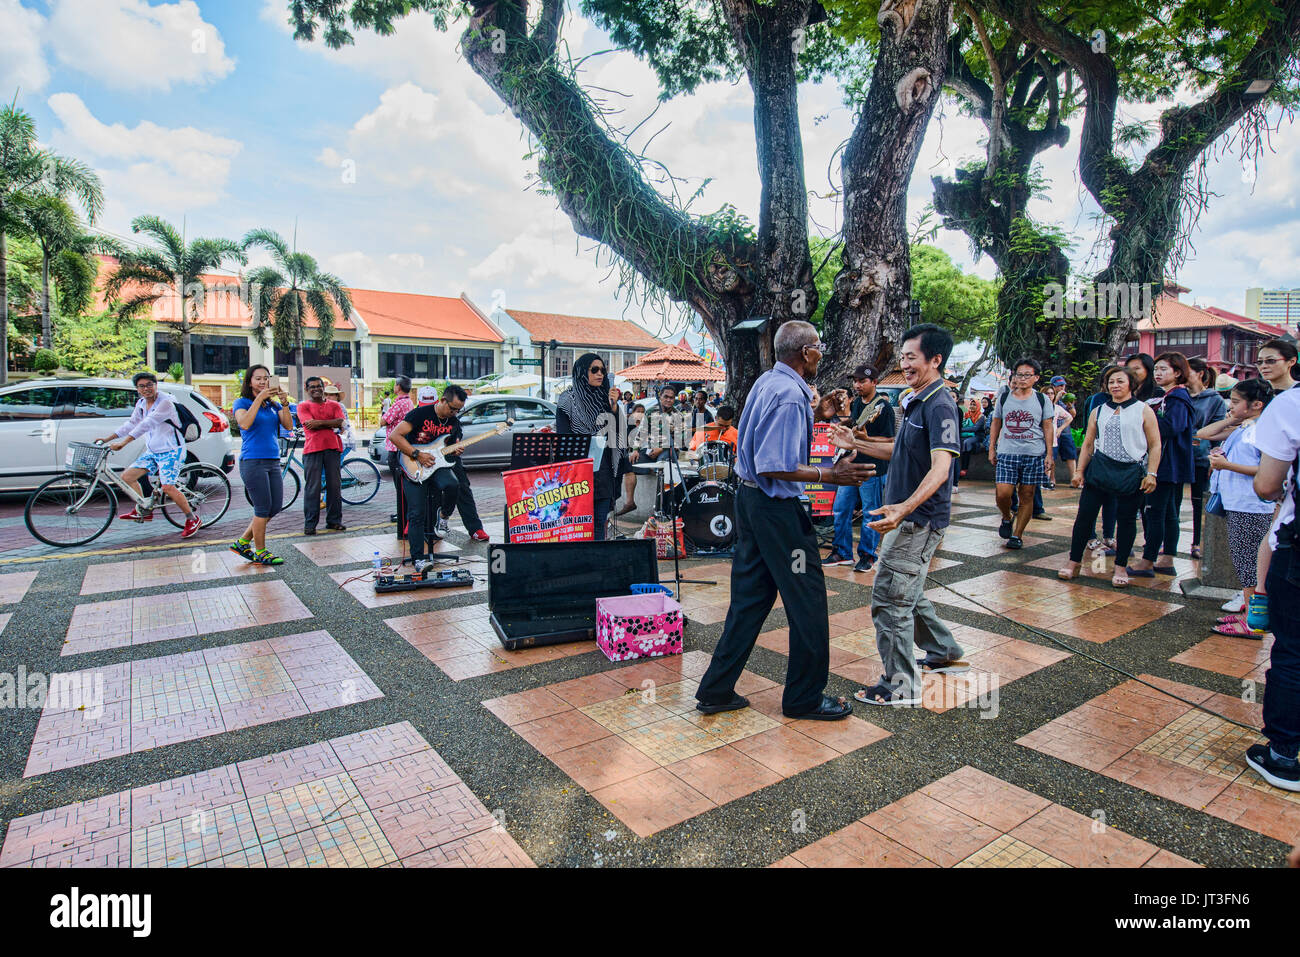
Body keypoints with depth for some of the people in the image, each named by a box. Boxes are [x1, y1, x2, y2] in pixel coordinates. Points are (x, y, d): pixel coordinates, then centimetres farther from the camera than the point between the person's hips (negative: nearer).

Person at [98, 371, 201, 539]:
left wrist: (122, 443, -31)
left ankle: (193, 520, -5)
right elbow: (131, 424, 18)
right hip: (151, 451, 9)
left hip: (171, 450, -9)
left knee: (167, 487, -19)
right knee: (127, 477, 4)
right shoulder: (141, 403, 8)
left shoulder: (165, 402, -19)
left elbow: (146, 424, -27)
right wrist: (107, 439, 13)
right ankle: (143, 511, 21)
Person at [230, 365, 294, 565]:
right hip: (253, 462, -6)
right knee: (263, 508, -4)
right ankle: (260, 552, 9)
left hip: (273, 461, 6)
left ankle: (242, 542, 22)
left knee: (276, 507, 7)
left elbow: (288, 425, -1)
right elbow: (244, 423, -22)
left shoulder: (273, 404, 13)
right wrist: (259, 398, -23)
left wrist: (284, 403, -15)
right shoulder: (242, 402, -2)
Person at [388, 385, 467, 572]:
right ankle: (418, 559, -1)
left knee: (452, 485, -31)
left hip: (438, 465, 4)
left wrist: (455, 451, -6)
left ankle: (443, 515, 0)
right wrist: (417, 455, -20)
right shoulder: (420, 413, -12)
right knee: (417, 514, -8)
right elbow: (395, 436, -16)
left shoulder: (455, 423, 5)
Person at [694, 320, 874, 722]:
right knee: (807, 598, 6)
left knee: (750, 596, 14)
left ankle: (717, 690, 22)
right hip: (777, 507, -10)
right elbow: (774, 467, -26)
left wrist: (815, 411, 28)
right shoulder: (790, 395, -20)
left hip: (750, 497, 10)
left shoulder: (767, 381, 10)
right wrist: (829, 475, -21)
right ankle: (805, 698, 22)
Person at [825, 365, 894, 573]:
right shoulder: (856, 403, 13)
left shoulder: (883, 407, -10)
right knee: (840, 510, 9)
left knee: (870, 514, 3)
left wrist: (865, 438, -27)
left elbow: (889, 440, -14)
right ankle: (842, 552, 20)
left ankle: (867, 555, 15)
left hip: (872, 468, -7)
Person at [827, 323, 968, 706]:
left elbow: (940, 468, -28)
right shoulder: (914, 401, 13)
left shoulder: (939, 406, -18)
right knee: (908, 594, 22)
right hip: (907, 516, 10)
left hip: (919, 518, -10)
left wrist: (904, 508, -41)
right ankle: (944, 654, 39)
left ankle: (901, 686, 6)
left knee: (889, 599, -6)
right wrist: (854, 443, 18)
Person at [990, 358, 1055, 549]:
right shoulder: (1004, 398, 8)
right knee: (1003, 493, -11)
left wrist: (1049, 454, 0)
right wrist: (991, 449, 9)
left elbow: (1048, 428, 6)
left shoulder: (1042, 400, 6)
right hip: (1006, 453, 0)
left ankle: (1017, 535, 13)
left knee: (1027, 496, 2)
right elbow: (996, 424, 14)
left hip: (1034, 454, 0)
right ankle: (1006, 518, 20)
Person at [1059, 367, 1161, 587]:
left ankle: (1121, 567, 15)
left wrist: (1151, 474, -8)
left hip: (1131, 472, -2)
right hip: (1100, 469, 2)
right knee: (1085, 514, -2)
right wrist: (1079, 471, 7)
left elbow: (1155, 445, 0)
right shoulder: (1098, 412, 12)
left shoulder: (1143, 410, 4)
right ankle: (1074, 563, 7)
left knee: (1126, 519, 3)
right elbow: (1088, 444, 14)